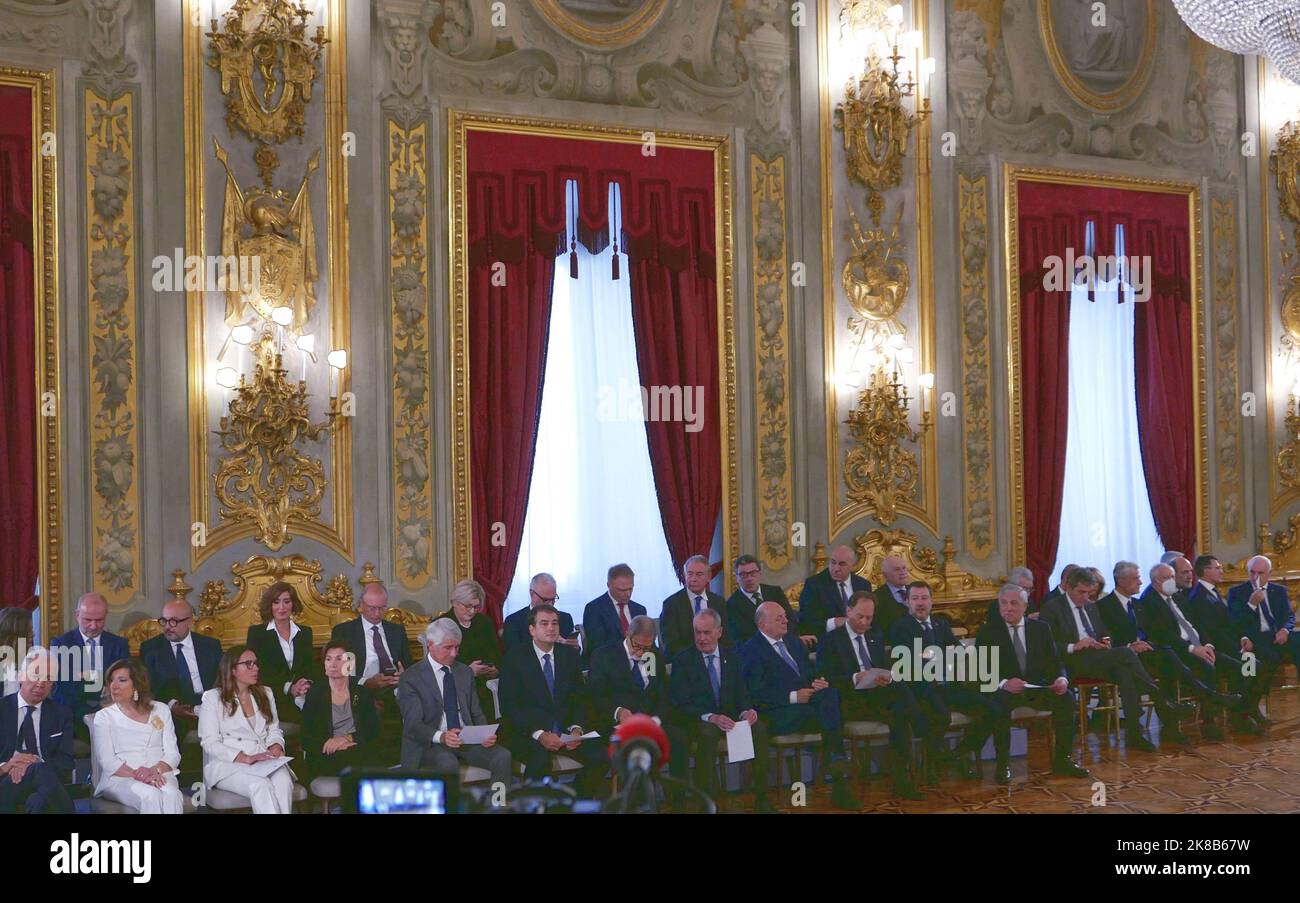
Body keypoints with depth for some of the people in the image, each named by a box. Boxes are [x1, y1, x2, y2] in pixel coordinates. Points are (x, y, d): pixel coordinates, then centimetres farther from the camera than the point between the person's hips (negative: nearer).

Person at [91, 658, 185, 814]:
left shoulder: (161, 710, 16)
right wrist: (137, 776, -17)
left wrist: (155, 770, -13)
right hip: (120, 779, -2)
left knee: (171, 796, -35)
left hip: (160, 775, 2)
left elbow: (173, 754, 9)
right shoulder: (104, 716, 10)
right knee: (151, 796, -36)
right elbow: (107, 761, -1)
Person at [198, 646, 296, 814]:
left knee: (283, 781, -32)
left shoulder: (265, 694, 21)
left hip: (264, 760, 4)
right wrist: (247, 759, -15)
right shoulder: (212, 698, 3)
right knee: (261, 785, -35)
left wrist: (276, 747, -4)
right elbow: (210, 743, -4)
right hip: (227, 763, -4)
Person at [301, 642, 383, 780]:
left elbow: (373, 730, 5)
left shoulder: (362, 690, 12)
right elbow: (306, 737, 4)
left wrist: (348, 738, -12)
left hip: (360, 751, 1)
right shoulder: (315, 693, 9)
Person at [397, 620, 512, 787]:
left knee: (503, 756, -22)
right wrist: (441, 737, -30)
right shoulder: (411, 678, -2)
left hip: (467, 740, 5)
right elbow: (413, 725, -11)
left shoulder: (465, 672, 16)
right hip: (430, 744, -5)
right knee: (448, 762, -37)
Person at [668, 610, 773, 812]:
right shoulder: (683, 660, 0)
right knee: (707, 733, -38)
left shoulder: (732, 658, 13)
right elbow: (681, 703, -9)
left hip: (729, 717, 4)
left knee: (759, 728, -25)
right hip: (698, 721, -4)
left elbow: (742, 694, 11)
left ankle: (761, 799, -19)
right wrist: (710, 717, -25)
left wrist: (747, 711, -15)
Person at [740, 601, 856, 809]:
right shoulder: (751, 651, -1)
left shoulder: (795, 645, 25)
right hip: (778, 716, -6)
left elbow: (811, 673, 26)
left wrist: (820, 683, 1)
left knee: (831, 693, -27)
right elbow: (756, 692, -11)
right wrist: (793, 697, -17)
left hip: (807, 704, 6)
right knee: (828, 714, -30)